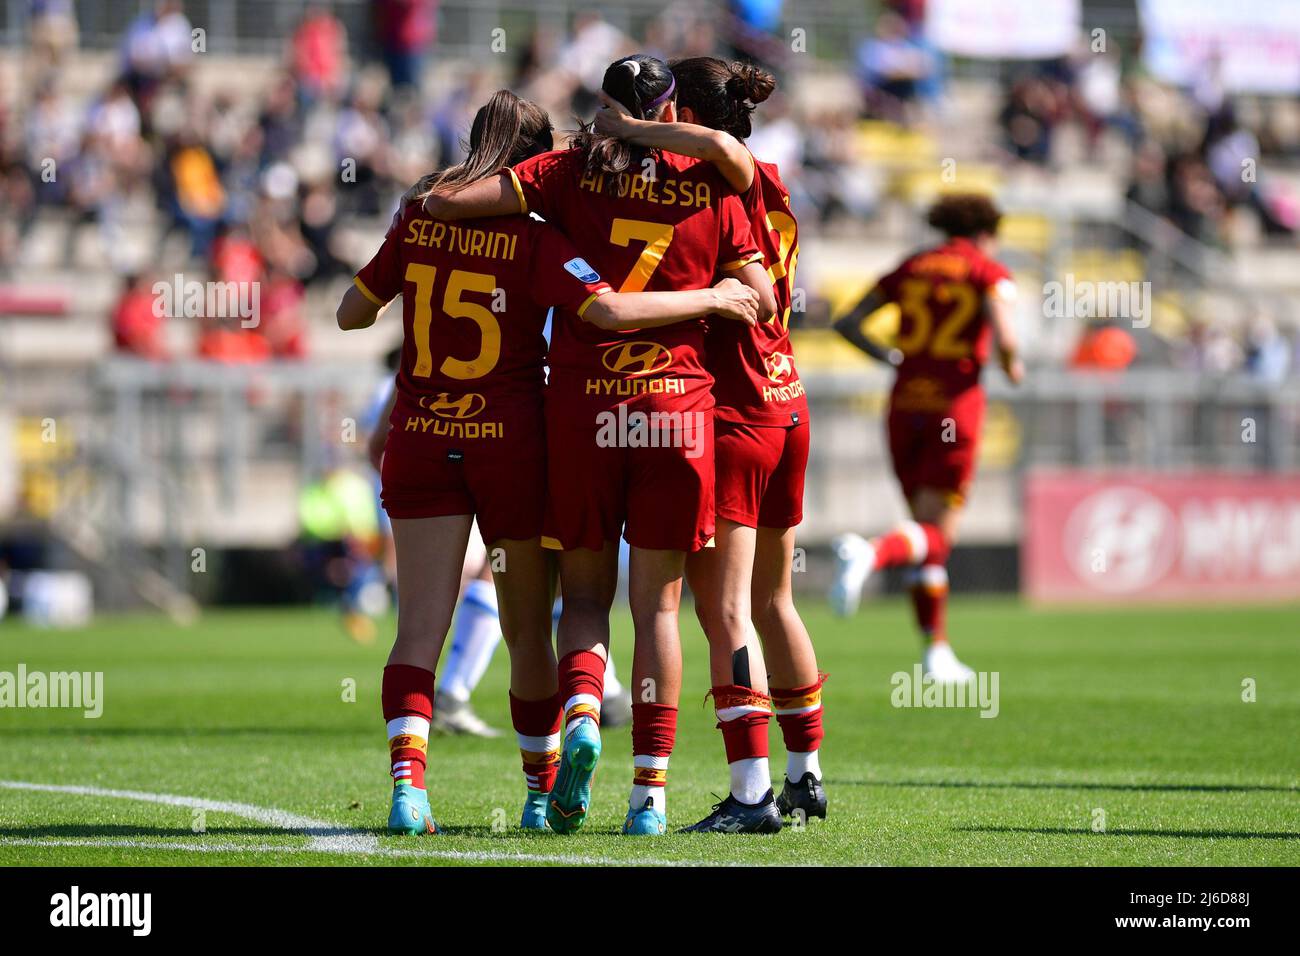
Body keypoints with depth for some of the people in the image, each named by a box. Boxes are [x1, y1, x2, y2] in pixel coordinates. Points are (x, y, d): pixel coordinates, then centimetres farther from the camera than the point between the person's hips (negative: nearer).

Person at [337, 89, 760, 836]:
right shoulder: (534, 242, -10)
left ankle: (408, 777, -23)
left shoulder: (419, 223, 2)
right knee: (528, 630, 13)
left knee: (421, 628, -3)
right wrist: (713, 298, -12)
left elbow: (350, 314, 11)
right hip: (510, 441, -2)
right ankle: (544, 794, 23)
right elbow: (609, 311, -23)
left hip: (420, 439, 2)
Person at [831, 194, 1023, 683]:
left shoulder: (910, 268, 14)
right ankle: (868, 552, -39)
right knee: (935, 536, -7)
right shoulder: (990, 273, 1)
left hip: (906, 405, 5)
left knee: (930, 534, 15)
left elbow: (847, 323, 9)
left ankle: (937, 651, 14)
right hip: (956, 405, -5)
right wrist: (1013, 366, 6)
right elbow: (1004, 338, -15)